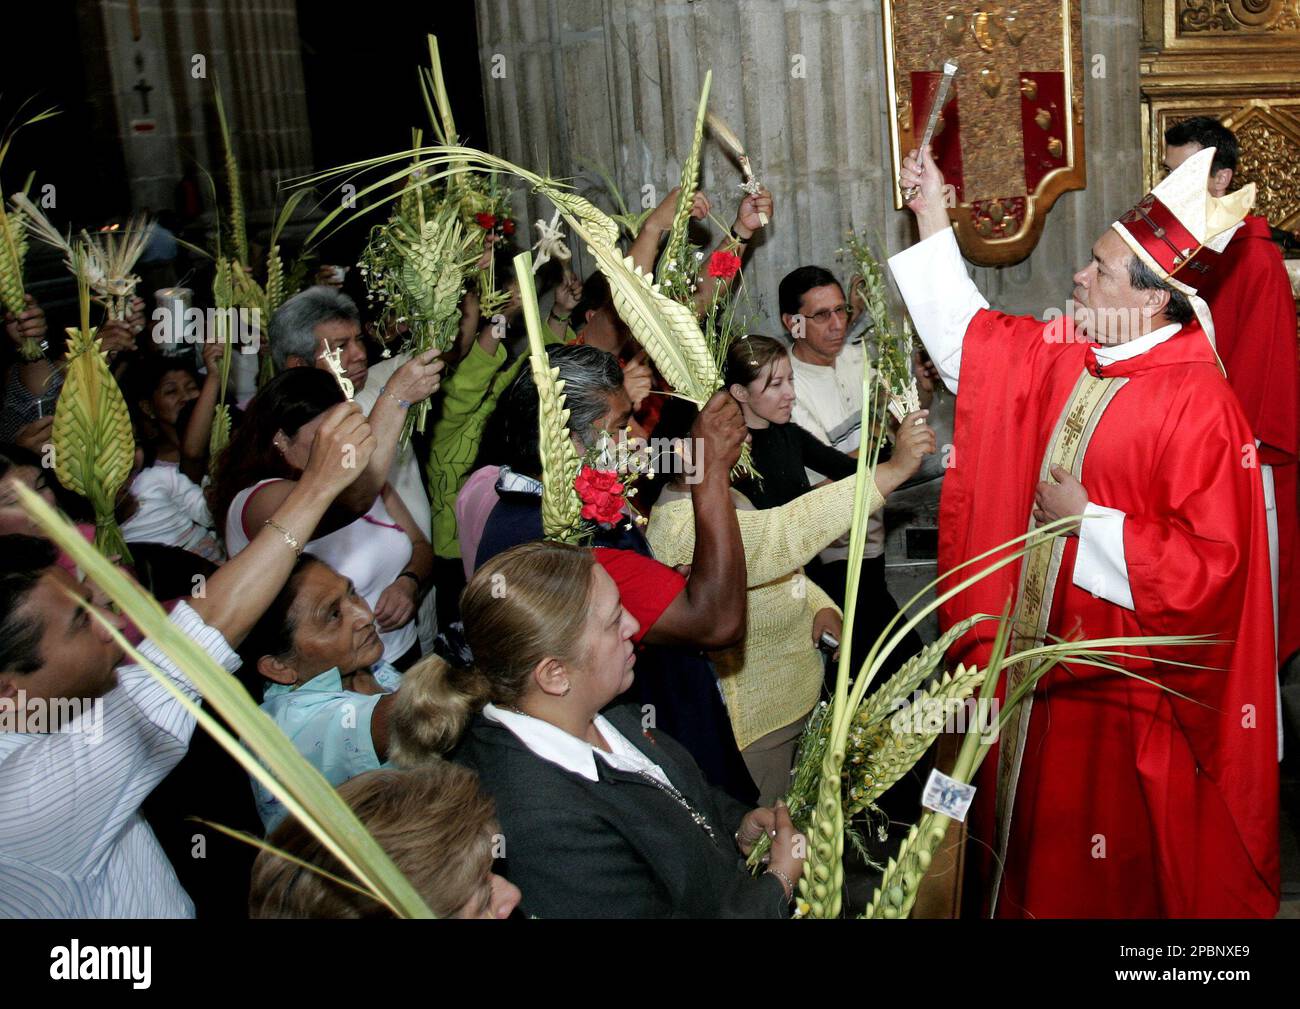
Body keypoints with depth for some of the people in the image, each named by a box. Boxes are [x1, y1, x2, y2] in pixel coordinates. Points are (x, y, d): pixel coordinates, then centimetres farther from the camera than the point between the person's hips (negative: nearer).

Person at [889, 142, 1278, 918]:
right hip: (1045, 659, 7)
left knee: (1115, 876, 12)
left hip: (1124, 682, -7)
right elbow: (969, 332, 14)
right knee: (1041, 836, 23)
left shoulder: (1198, 405, -22)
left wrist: (1089, 520, -20)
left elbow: (1209, 562, -24)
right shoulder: (1063, 358, 0)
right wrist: (933, 217, 11)